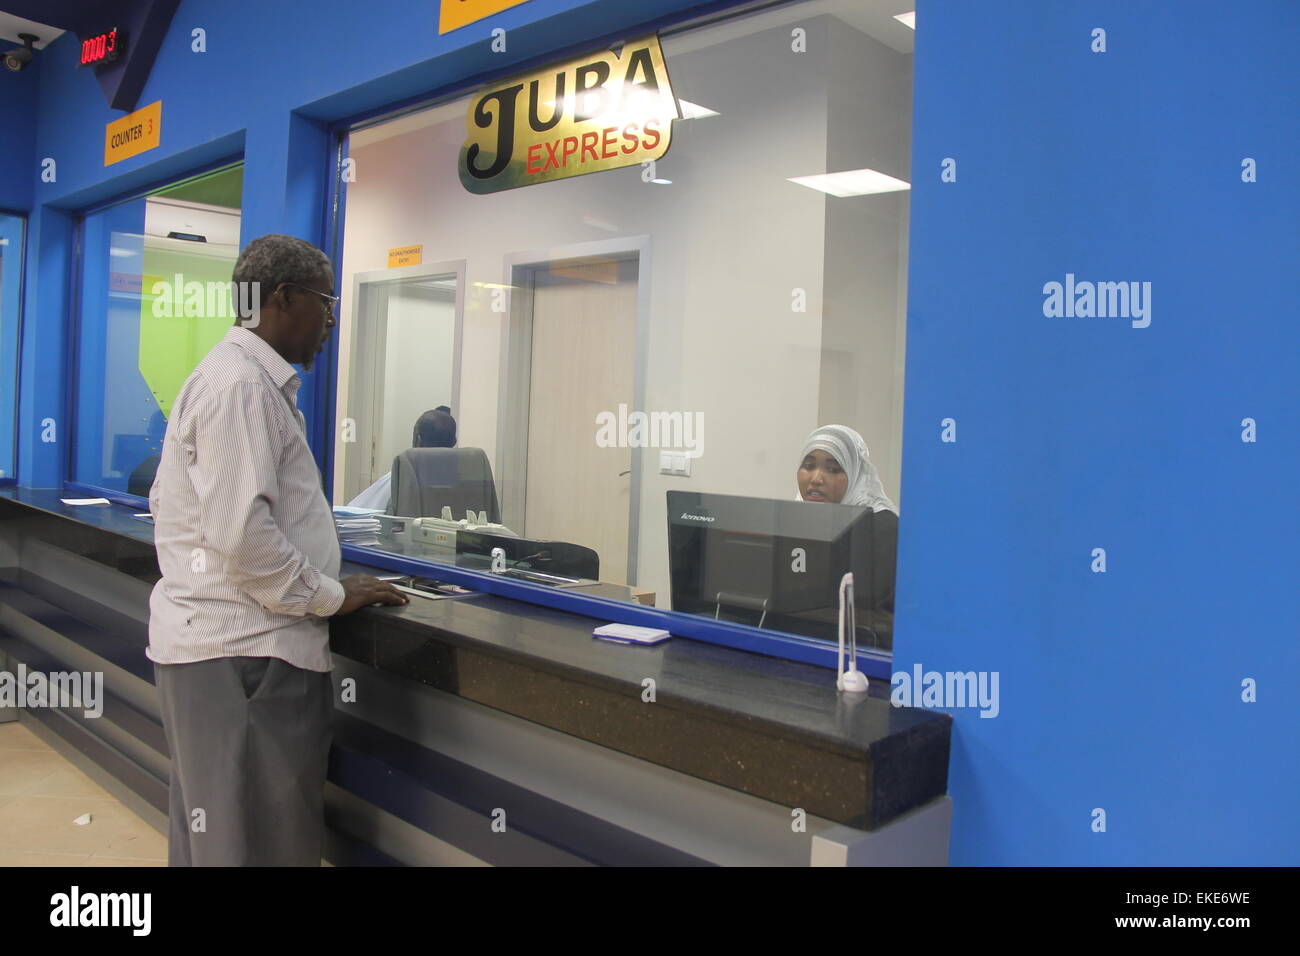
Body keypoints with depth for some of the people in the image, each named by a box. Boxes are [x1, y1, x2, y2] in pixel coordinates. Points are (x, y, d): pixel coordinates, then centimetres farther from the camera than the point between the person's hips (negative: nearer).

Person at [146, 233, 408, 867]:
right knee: (253, 844, -3)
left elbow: (164, 501, 24)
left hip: (217, 640, 11)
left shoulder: (243, 377, 18)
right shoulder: (243, 385, -15)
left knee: (210, 837, 19)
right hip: (240, 654, -11)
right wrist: (330, 595, -10)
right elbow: (241, 533, -24)